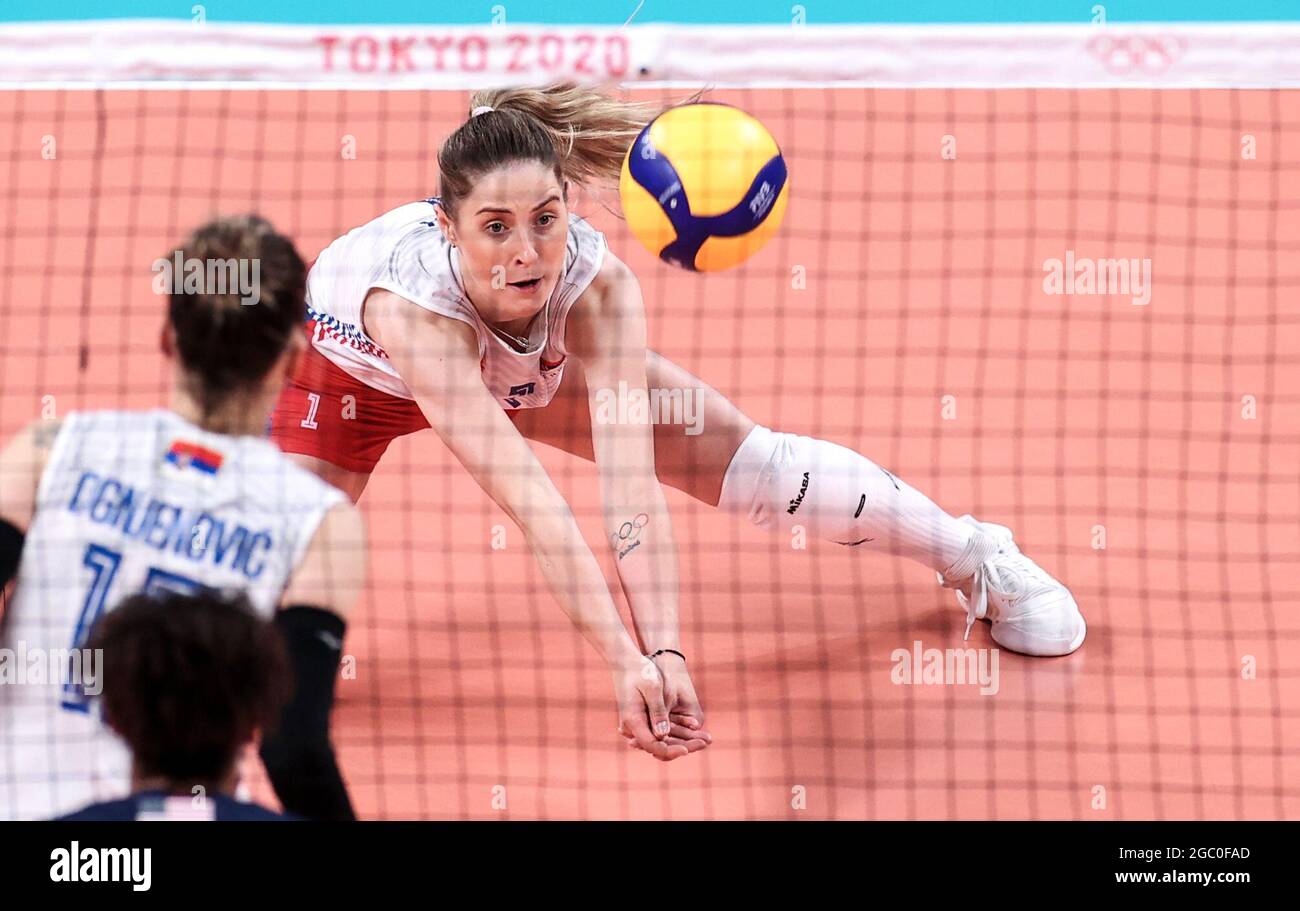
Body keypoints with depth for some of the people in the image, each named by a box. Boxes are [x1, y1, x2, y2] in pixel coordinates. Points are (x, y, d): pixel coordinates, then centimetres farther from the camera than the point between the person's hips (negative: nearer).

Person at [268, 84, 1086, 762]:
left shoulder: (597, 283, -38)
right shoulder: (409, 297, -47)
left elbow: (630, 485, -45)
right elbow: (528, 497, -53)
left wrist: (666, 652, -58)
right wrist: (626, 662, -58)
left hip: (530, 366, 3)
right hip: (355, 363, -2)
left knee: (748, 461, -4)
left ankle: (976, 556, 18)